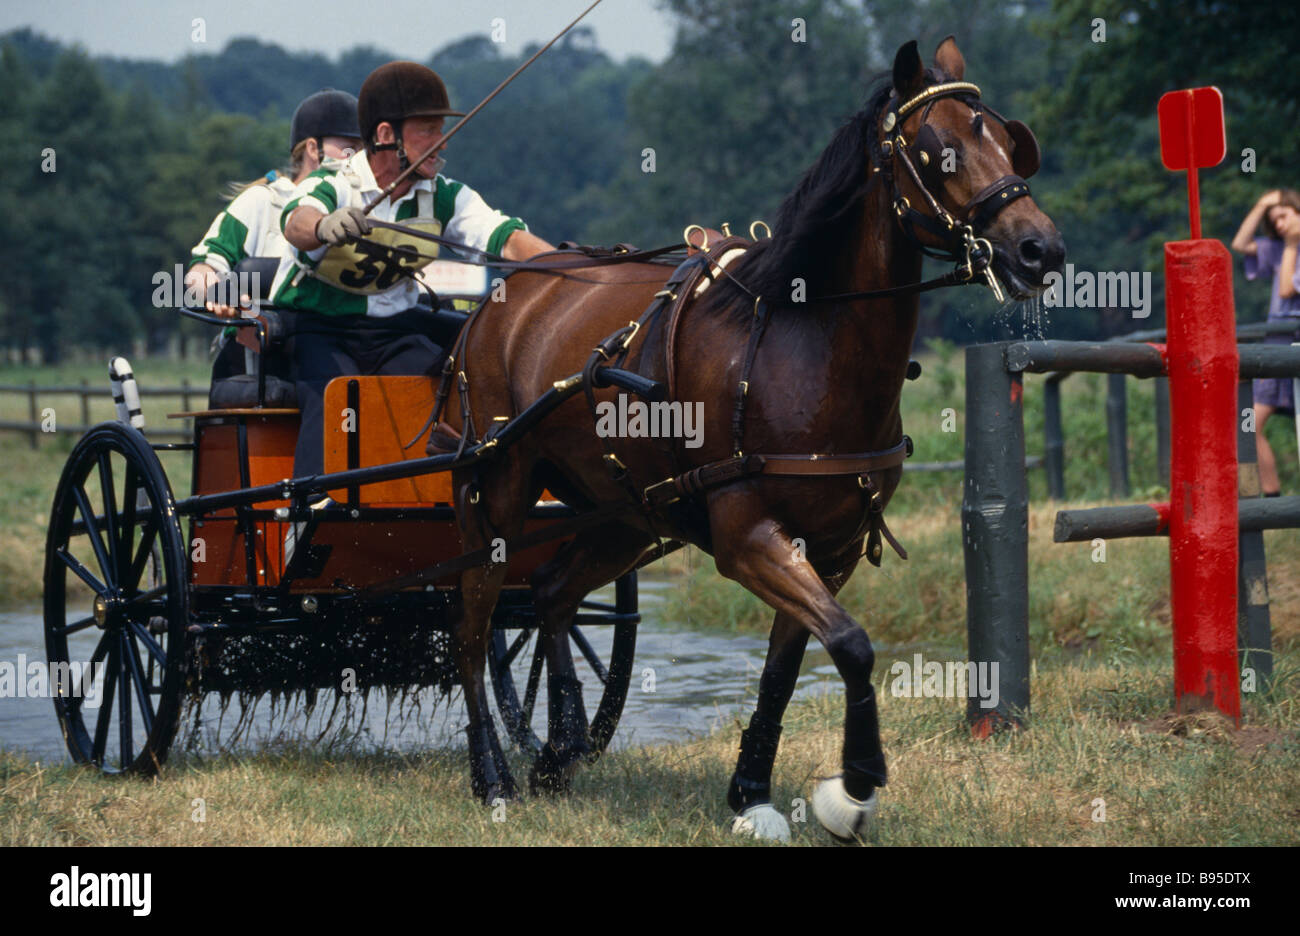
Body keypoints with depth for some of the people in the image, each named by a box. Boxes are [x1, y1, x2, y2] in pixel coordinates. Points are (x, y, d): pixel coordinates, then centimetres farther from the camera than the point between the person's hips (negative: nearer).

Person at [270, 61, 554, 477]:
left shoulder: (444, 197, 1)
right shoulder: (330, 185, -13)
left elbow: (506, 238, -10)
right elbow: (297, 223, -36)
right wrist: (324, 227, -62)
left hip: (396, 333, 4)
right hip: (317, 329, -4)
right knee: (334, 396, -34)